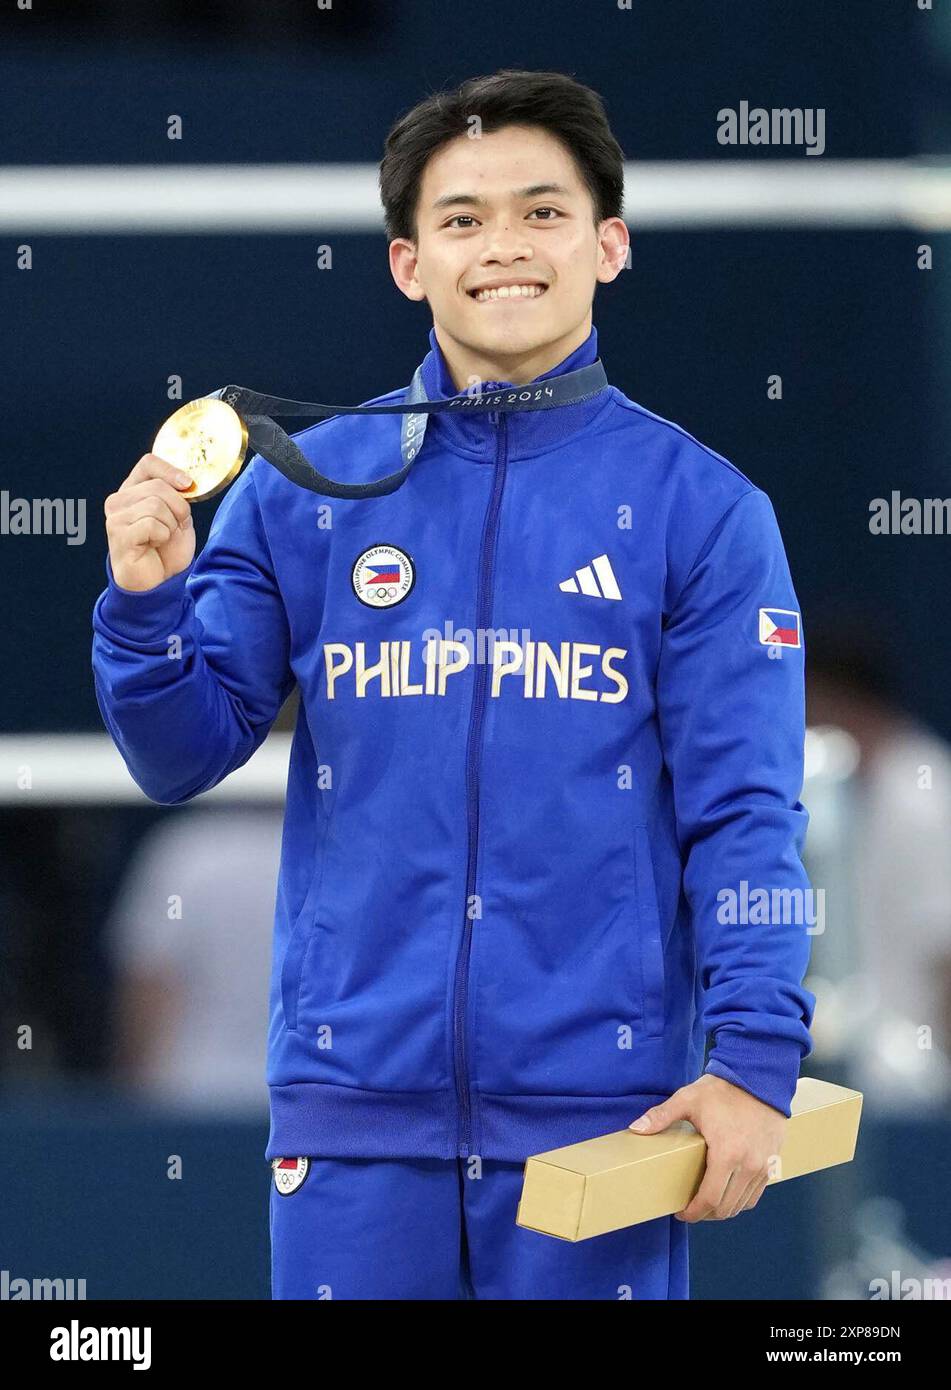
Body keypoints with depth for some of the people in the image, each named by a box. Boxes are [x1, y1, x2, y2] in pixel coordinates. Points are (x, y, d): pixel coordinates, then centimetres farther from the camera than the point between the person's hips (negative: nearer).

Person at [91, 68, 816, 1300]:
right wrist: (144, 602, -12)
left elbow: (745, 813, -3)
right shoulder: (304, 485, 6)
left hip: (599, 1100, -1)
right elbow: (182, 757, 6)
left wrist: (757, 1058, -13)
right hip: (355, 1095, 1)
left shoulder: (699, 506, 1)